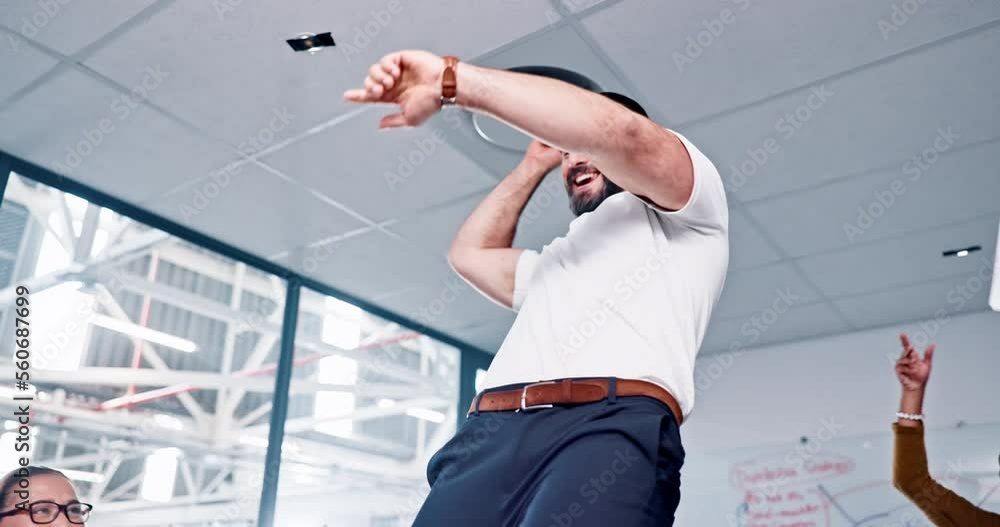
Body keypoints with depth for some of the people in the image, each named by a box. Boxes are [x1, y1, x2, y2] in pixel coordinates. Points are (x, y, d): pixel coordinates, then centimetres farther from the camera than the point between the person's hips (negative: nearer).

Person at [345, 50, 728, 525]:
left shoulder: (686, 211, 18)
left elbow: (618, 130, -2)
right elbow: (470, 253, 42)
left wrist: (450, 79, -3)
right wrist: (533, 165, 41)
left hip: (611, 428, -6)